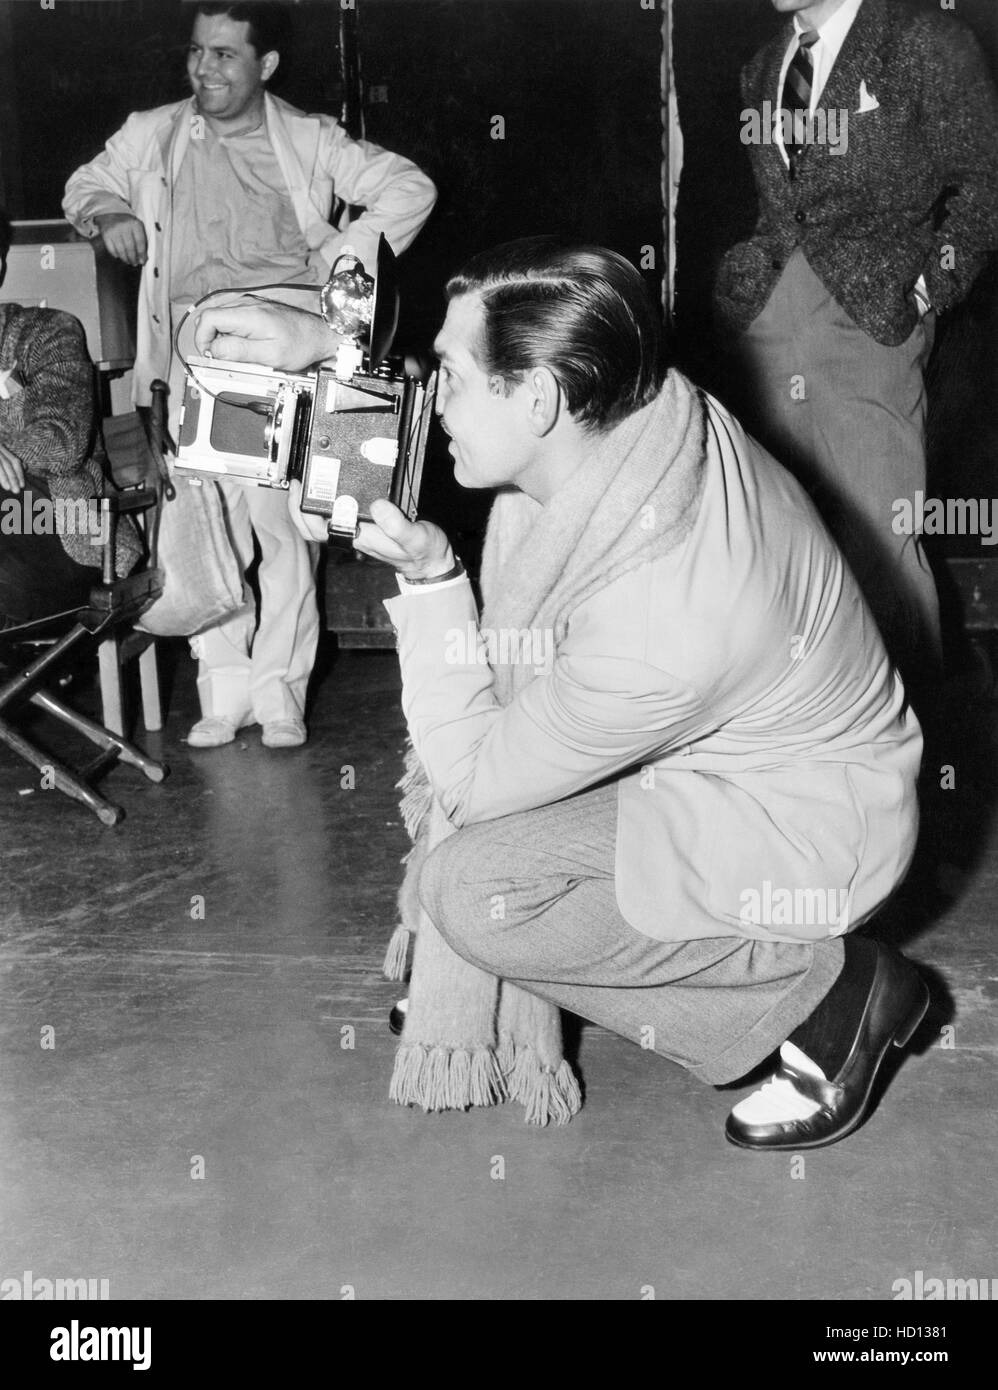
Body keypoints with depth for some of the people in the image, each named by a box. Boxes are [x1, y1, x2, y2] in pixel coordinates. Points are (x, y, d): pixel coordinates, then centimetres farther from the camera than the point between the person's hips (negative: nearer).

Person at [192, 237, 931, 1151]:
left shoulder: (658, 628, -37)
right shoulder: (644, 400, -17)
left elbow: (472, 783, -22)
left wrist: (427, 577, -26)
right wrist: (323, 344, -8)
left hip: (802, 831, -8)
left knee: (475, 895, -20)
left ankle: (828, 990, -6)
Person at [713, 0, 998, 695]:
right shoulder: (764, 68, 16)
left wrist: (927, 289, -6)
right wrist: (751, 284, 12)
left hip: (872, 323, -5)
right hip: (765, 325, 5)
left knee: (879, 542, -8)